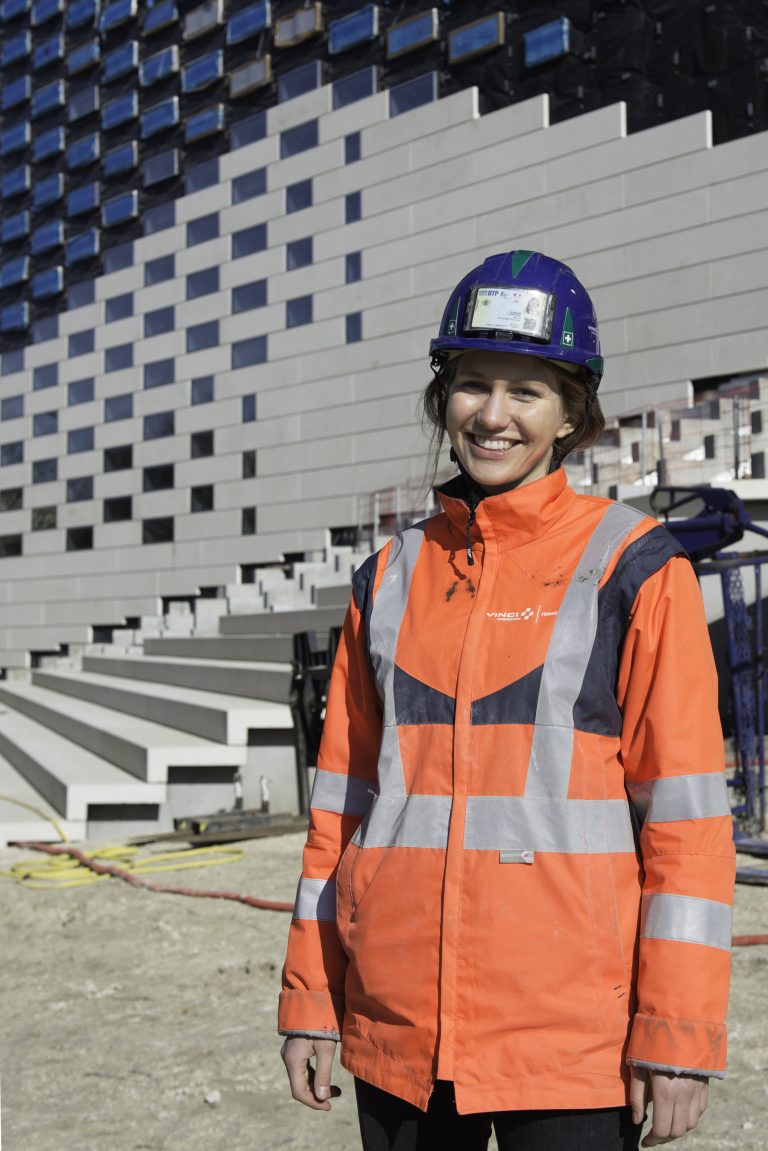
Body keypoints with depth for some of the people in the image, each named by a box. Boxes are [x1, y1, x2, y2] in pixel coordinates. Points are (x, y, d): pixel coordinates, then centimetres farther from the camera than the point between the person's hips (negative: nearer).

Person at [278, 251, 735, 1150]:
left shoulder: (634, 567, -3)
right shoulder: (392, 577, 9)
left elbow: (685, 810, -6)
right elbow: (345, 794, 12)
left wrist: (678, 1034, -9)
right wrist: (308, 998, 9)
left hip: (570, 1034, -3)